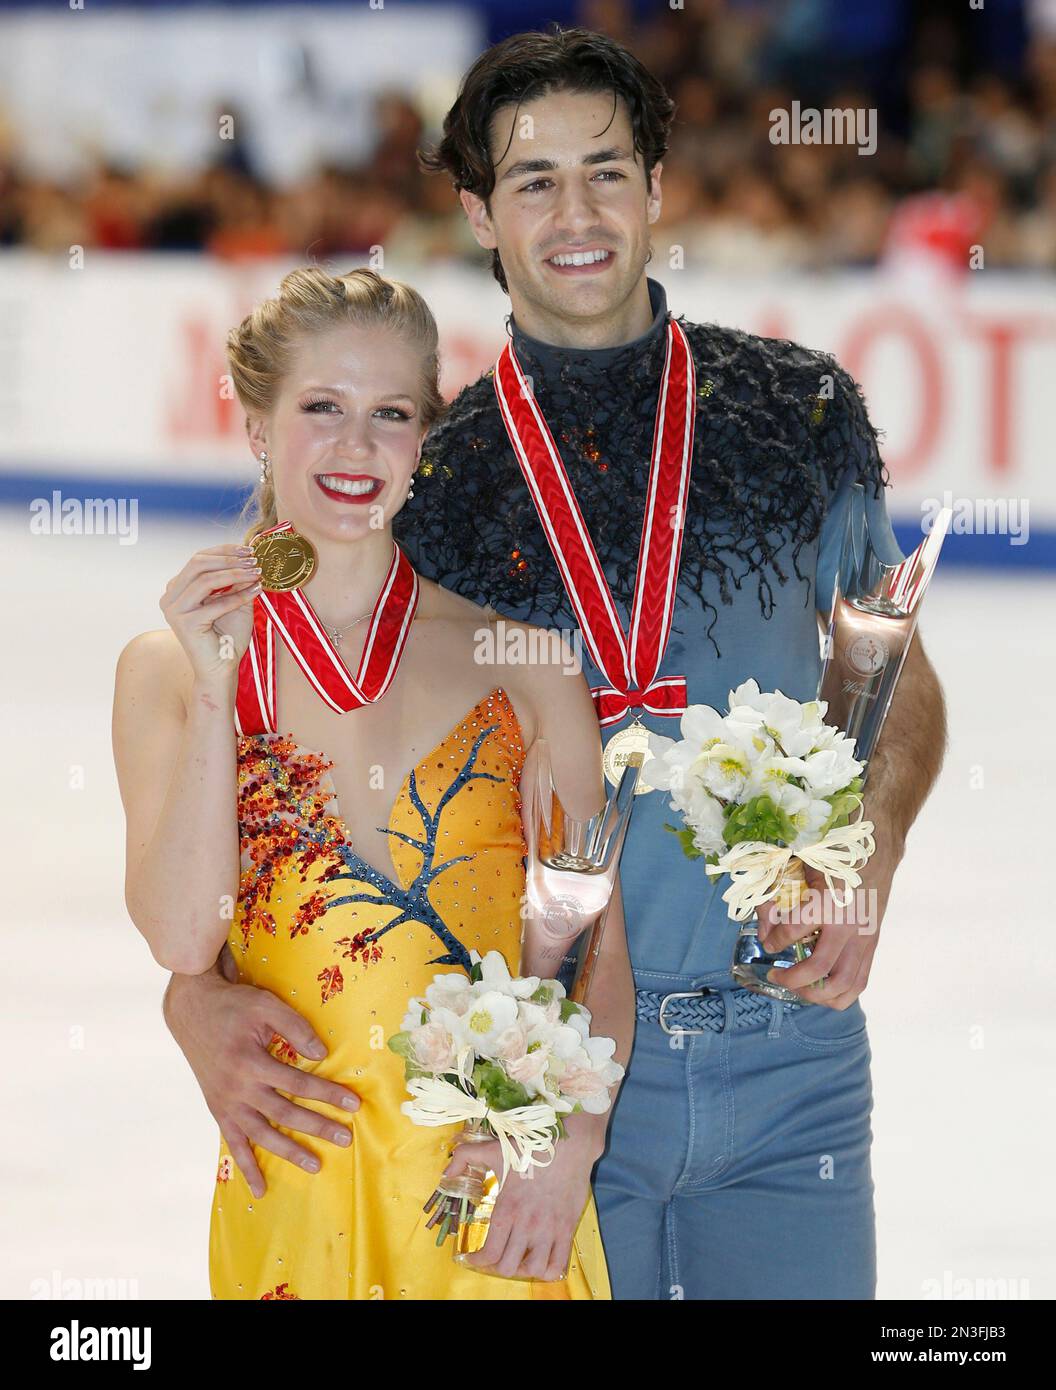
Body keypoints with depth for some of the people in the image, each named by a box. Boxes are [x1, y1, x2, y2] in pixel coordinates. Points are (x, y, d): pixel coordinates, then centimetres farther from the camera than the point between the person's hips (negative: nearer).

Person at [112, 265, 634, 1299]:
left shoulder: (520, 659, 3)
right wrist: (214, 692, -13)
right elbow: (180, 939, -7)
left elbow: (601, 937, 2)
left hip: (502, 1181, 0)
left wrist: (570, 1136, -12)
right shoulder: (169, 668, 3)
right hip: (295, 1182, 0)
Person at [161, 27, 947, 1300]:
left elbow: (899, 684, 15)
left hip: (786, 1050, 1)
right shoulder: (428, 474, 1)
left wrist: (867, 864, -5)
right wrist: (195, 993, -19)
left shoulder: (799, 411, 4)